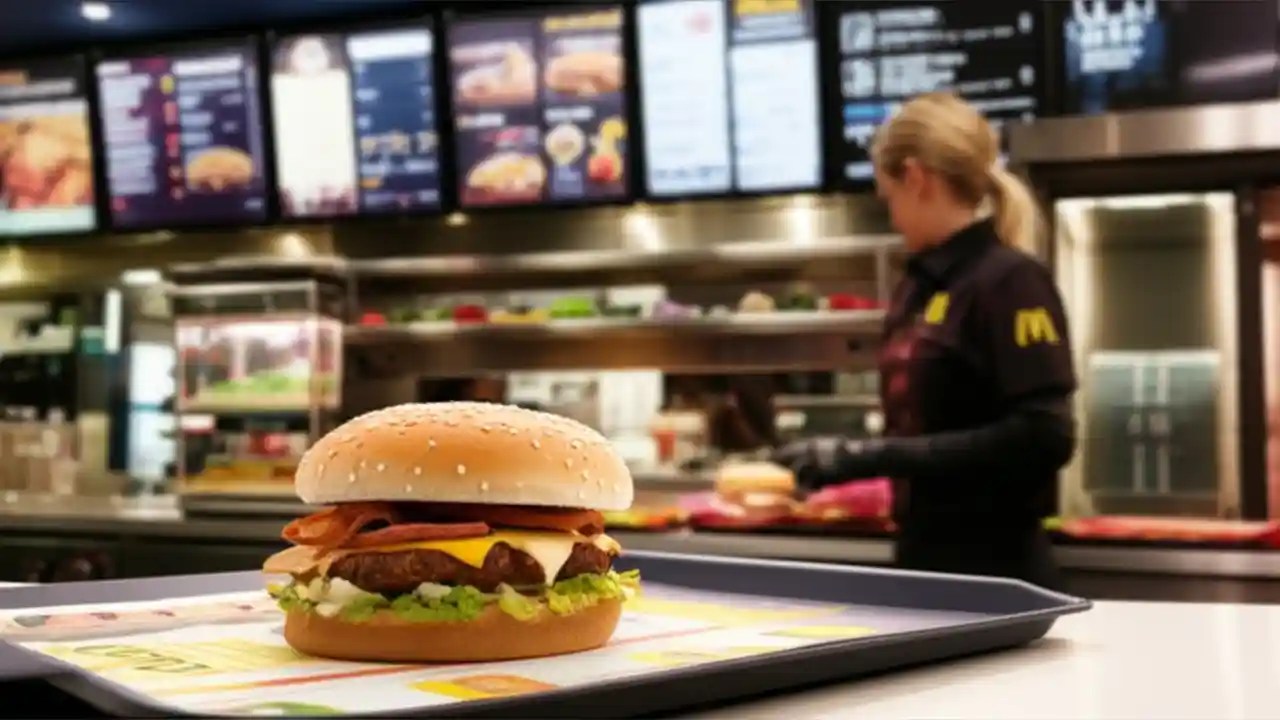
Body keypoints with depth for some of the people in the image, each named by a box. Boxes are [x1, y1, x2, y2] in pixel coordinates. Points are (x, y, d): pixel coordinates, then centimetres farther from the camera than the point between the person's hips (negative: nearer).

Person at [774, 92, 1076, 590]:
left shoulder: (1009, 282, -13)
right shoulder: (918, 288, 11)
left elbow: (1041, 439, -22)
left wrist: (877, 456, -22)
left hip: (993, 567, -8)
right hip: (923, 555, 8)